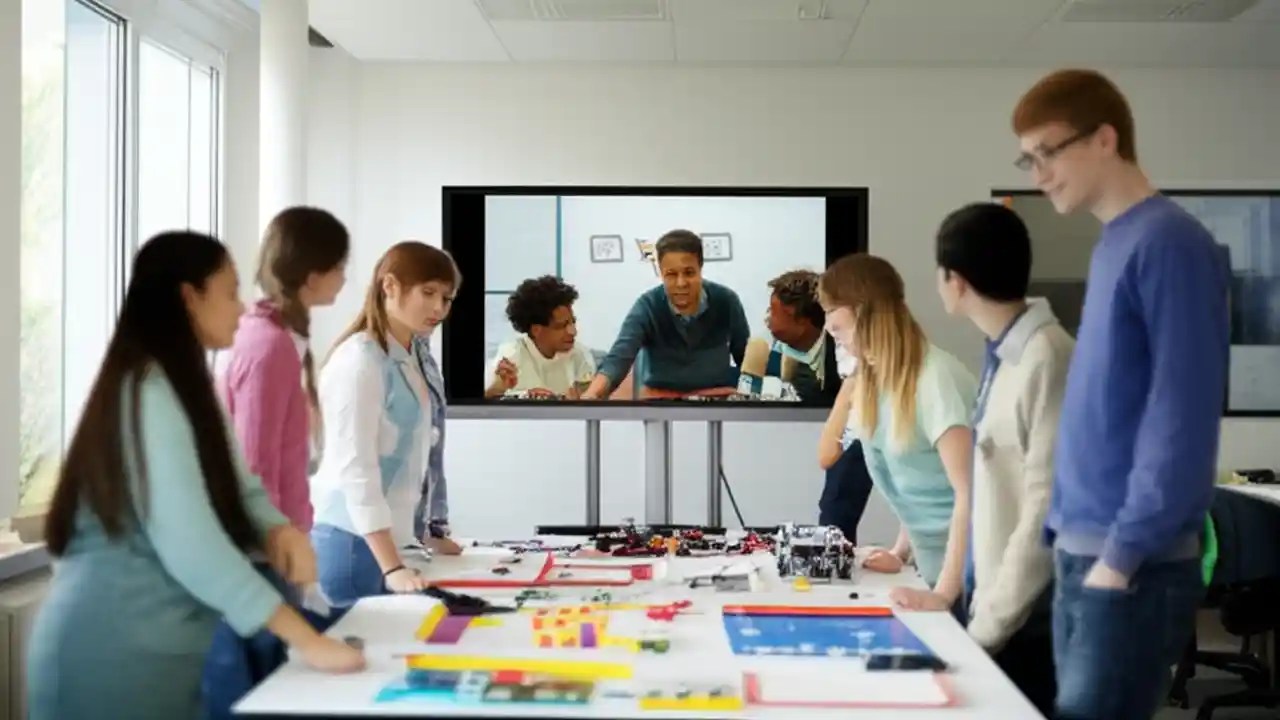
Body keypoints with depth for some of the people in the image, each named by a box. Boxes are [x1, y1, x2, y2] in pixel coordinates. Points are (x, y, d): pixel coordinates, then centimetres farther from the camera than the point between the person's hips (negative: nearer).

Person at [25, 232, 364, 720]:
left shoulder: (187, 387, 13)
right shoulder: (148, 394, -19)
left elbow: (236, 487, 10)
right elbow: (189, 543, -28)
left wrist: (280, 531, -13)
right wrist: (307, 640, -28)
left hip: (157, 646, 9)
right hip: (118, 652, -9)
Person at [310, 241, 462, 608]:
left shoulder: (410, 358, 11)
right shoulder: (360, 360, -14)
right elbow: (355, 468, -21)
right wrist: (392, 567, -27)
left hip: (389, 538, 8)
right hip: (353, 541, -8)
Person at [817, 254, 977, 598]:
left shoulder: (934, 378, -20)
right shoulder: (871, 379, 6)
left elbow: (970, 492, -26)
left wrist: (943, 592, -28)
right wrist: (901, 552, 3)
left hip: (969, 572, -7)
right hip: (935, 568, 7)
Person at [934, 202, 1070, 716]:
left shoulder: (1045, 361, -19)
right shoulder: (1003, 355, 6)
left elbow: (1045, 513, -19)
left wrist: (987, 626, -14)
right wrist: (981, 610, 14)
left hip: (1027, 622, -7)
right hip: (998, 607, 7)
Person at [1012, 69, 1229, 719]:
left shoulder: (1170, 243, -12)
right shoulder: (1111, 245, 14)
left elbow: (1183, 412, -17)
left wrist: (1126, 551, -17)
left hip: (1134, 562, -8)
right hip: (1081, 549, 8)